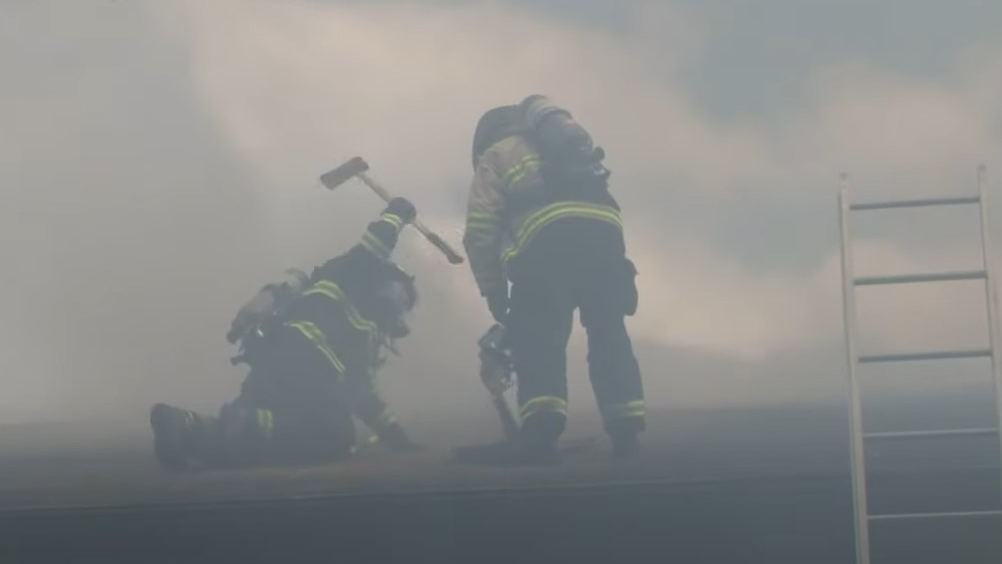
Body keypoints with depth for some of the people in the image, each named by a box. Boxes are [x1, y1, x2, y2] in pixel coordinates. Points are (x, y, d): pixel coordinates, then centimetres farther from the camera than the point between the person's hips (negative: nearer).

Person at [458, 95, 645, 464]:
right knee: (608, 332, 13)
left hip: (549, 235, -5)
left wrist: (494, 292, 15)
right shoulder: (574, 149, 40)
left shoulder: (496, 157, 24)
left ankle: (541, 433, -25)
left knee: (537, 335, -8)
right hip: (603, 229, 5)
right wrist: (597, 271, 27)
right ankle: (626, 432, 7)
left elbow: (480, 231, 11)